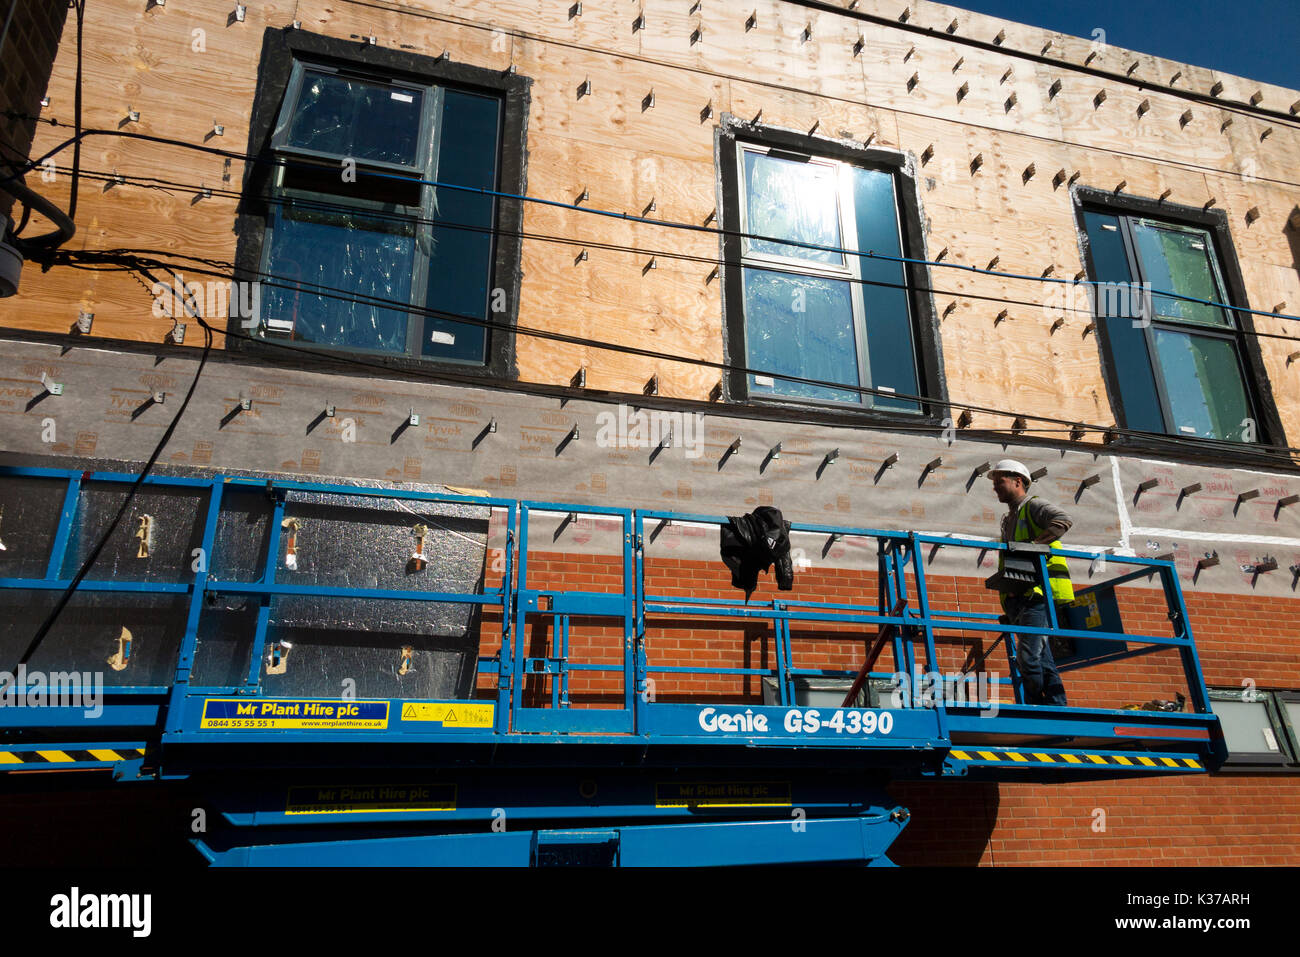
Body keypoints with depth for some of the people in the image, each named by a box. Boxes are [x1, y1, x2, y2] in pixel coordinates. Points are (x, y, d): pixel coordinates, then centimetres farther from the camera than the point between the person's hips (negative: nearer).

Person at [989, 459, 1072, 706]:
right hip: (1018, 599, 9)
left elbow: (1063, 520, -20)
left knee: (1028, 658, -16)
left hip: (1038, 595, -9)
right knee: (1042, 661, 6)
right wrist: (1008, 610, 23)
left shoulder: (1033, 506, 1)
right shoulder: (1008, 519, 27)